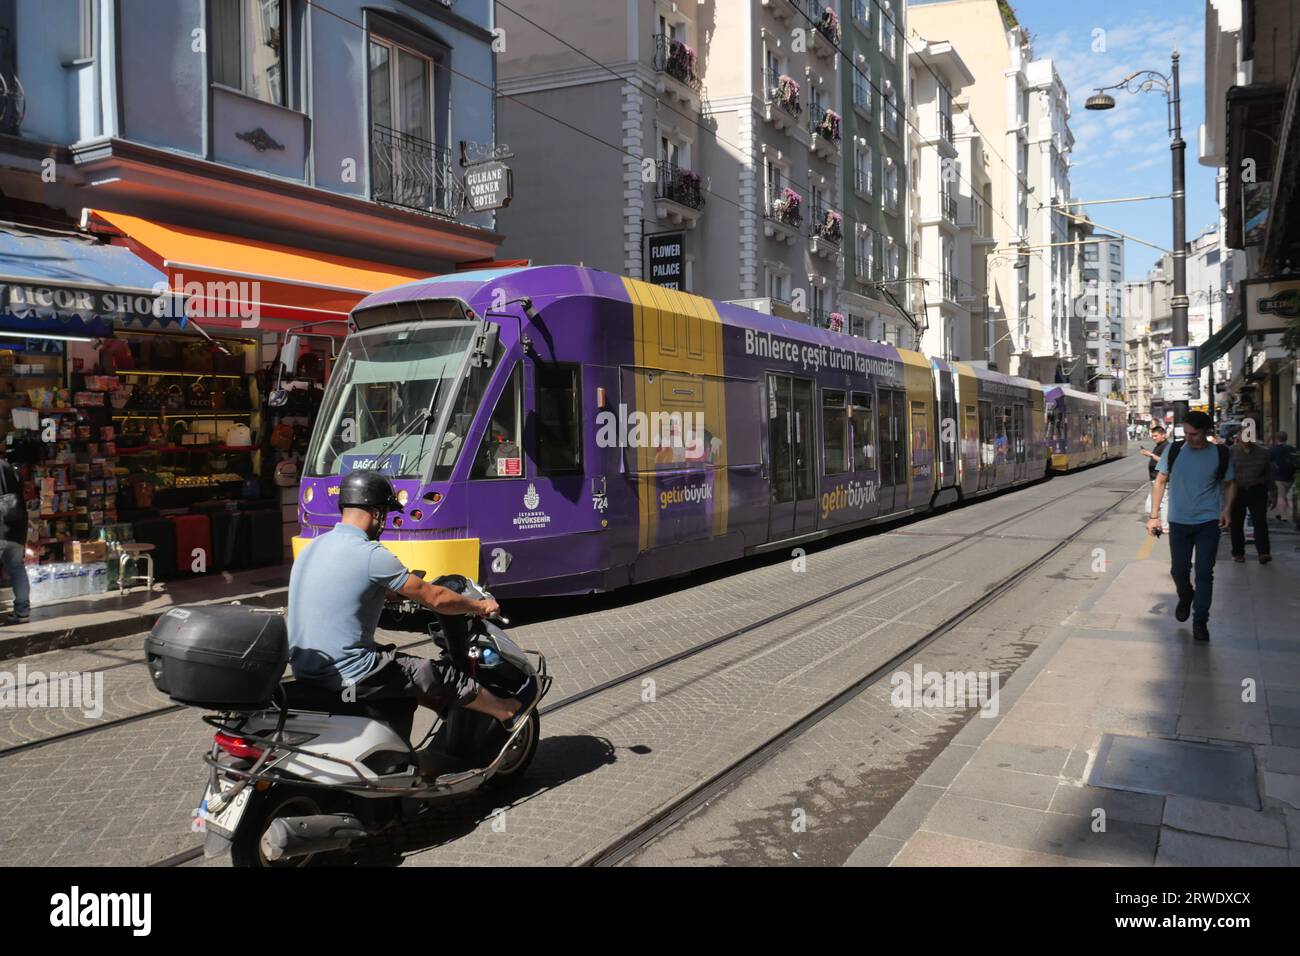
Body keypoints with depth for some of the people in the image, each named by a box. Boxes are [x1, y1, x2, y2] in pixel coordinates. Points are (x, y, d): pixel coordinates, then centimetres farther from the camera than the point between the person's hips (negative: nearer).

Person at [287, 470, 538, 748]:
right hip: (346, 676, -9)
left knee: (405, 666, 26)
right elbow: (434, 598, -10)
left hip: (304, 669, 9)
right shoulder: (370, 554, -18)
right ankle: (510, 712, 26)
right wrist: (479, 606, 7)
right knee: (438, 674, 8)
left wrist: (404, 587, 35)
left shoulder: (312, 548, 8)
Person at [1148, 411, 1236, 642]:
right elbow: (1160, 482, 1)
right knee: (1178, 571, 8)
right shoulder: (1173, 450, -5)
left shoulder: (1220, 454, -4)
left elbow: (1229, 483, 10)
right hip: (1178, 522, 1)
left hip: (1208, 522, -1)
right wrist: (1154, 515, -4)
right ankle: (1186, 598, 40)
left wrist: (1227, 509, -7)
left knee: (1204, 573, 0)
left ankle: (1200, 622, 12)